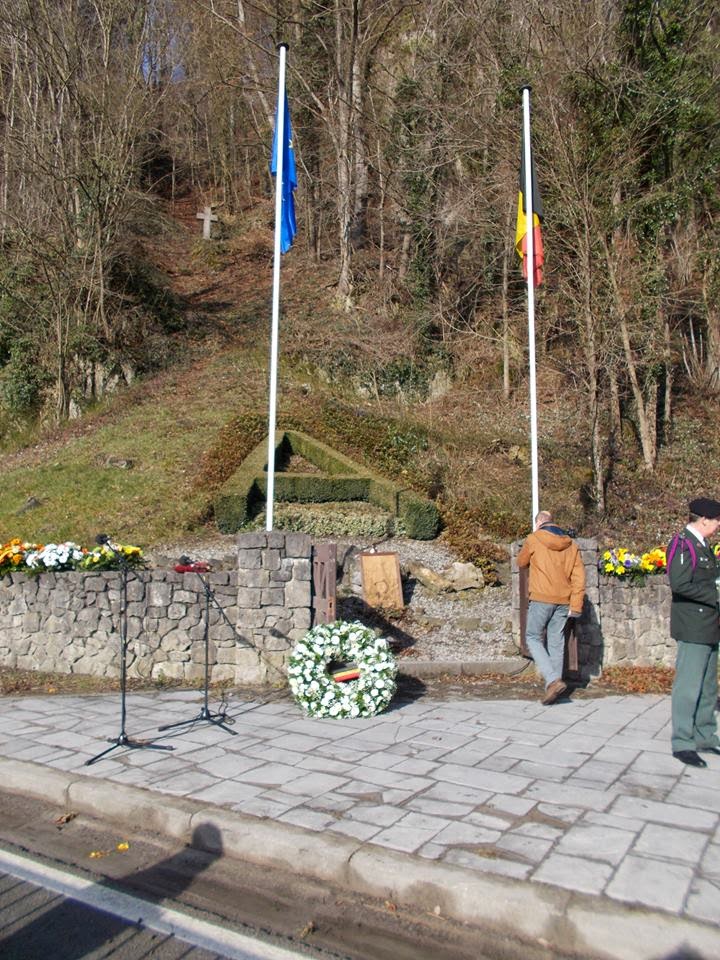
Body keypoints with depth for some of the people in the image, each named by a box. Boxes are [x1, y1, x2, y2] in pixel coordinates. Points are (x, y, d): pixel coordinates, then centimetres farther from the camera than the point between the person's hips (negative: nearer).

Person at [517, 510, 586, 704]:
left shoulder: (534, 539, -2)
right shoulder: (570, 544, 10)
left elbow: (521, 562, 13)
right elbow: (579, 576, 4)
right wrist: (576, 605, 3)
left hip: (542, 599, -4)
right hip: (563, 601, 5)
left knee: (533, 637, 6)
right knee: (556, 642, 12)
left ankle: (553, 680, -10)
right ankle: (554, 683, 14)